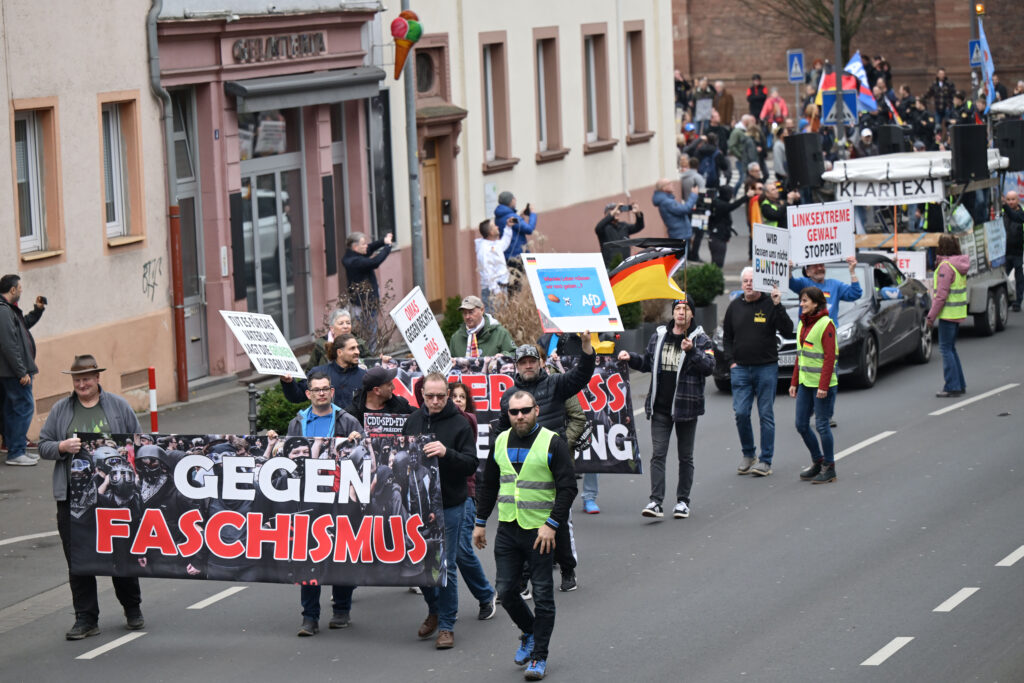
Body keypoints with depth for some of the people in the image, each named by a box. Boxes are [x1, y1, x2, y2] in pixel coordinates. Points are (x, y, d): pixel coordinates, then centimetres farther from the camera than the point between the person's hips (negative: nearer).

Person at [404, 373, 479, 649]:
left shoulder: (459, 423, -6)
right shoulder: (413, 420, 8)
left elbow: (471, 464, -11)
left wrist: (446, 453, -27)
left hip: (449, 505, -4)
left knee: (446, 566, -3)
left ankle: (447, 626, 6)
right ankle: (434, 610, 32)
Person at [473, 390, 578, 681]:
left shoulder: (552, 443, -8)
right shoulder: (501, 442, 8)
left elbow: (568, 487, -11)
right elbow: (489, 485, 19)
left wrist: (552, 525, -19)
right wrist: (480, 522, 16)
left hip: (541, 531, -5)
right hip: (507, 529, 5)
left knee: (542, 596, 0)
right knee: (506, 591, 5)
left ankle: (539, 657, 8)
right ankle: (529, 632, 31)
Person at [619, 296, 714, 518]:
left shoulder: (700, 340, -1)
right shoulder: (659, 336, 9)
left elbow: (709, 367, -13)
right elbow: (647, 363, 21)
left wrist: (691, 351, -25)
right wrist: (631, 358, 3)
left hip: (686, 407, -2)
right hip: (660, 407, 3)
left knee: (685, 456, 7)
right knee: (658, 454, -4)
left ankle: (683, 501, 16)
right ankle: (656, 501, -7)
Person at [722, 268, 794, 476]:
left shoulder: (770, 304, -2)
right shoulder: (734, 306, 8)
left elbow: (787, 332, -11)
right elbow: (727, 337, 16)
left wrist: (778, 307, -20)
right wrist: (731, 361, 4)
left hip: (766, 368, -3)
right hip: (740, 369, 3)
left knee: (766, 415, 1)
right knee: (741, 414, -3)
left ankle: (766, 461, 5)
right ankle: (748, 454, 15)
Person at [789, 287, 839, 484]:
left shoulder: (826, 324, -12)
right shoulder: (802, 324, 13)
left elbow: (829, 357, -15)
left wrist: (823, 386, -19)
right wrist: (794, 382, 15)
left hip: (822, 384, -8)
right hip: (805, 383, 8)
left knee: (822, 425, -2)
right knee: (801, 424, 8)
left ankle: (829, 468, 9)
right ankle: (817, 461, 24)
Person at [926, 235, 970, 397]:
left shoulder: (945, 266, -17)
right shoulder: (959, 265, 12)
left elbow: (941, 294, -19)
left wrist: (931, 316, -13)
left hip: (948, 313, -9)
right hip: (958, 313, 9)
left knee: (946, 349, -5)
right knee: (951, 348, 17)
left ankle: (952, 387, -7)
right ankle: (960, 385, 20)